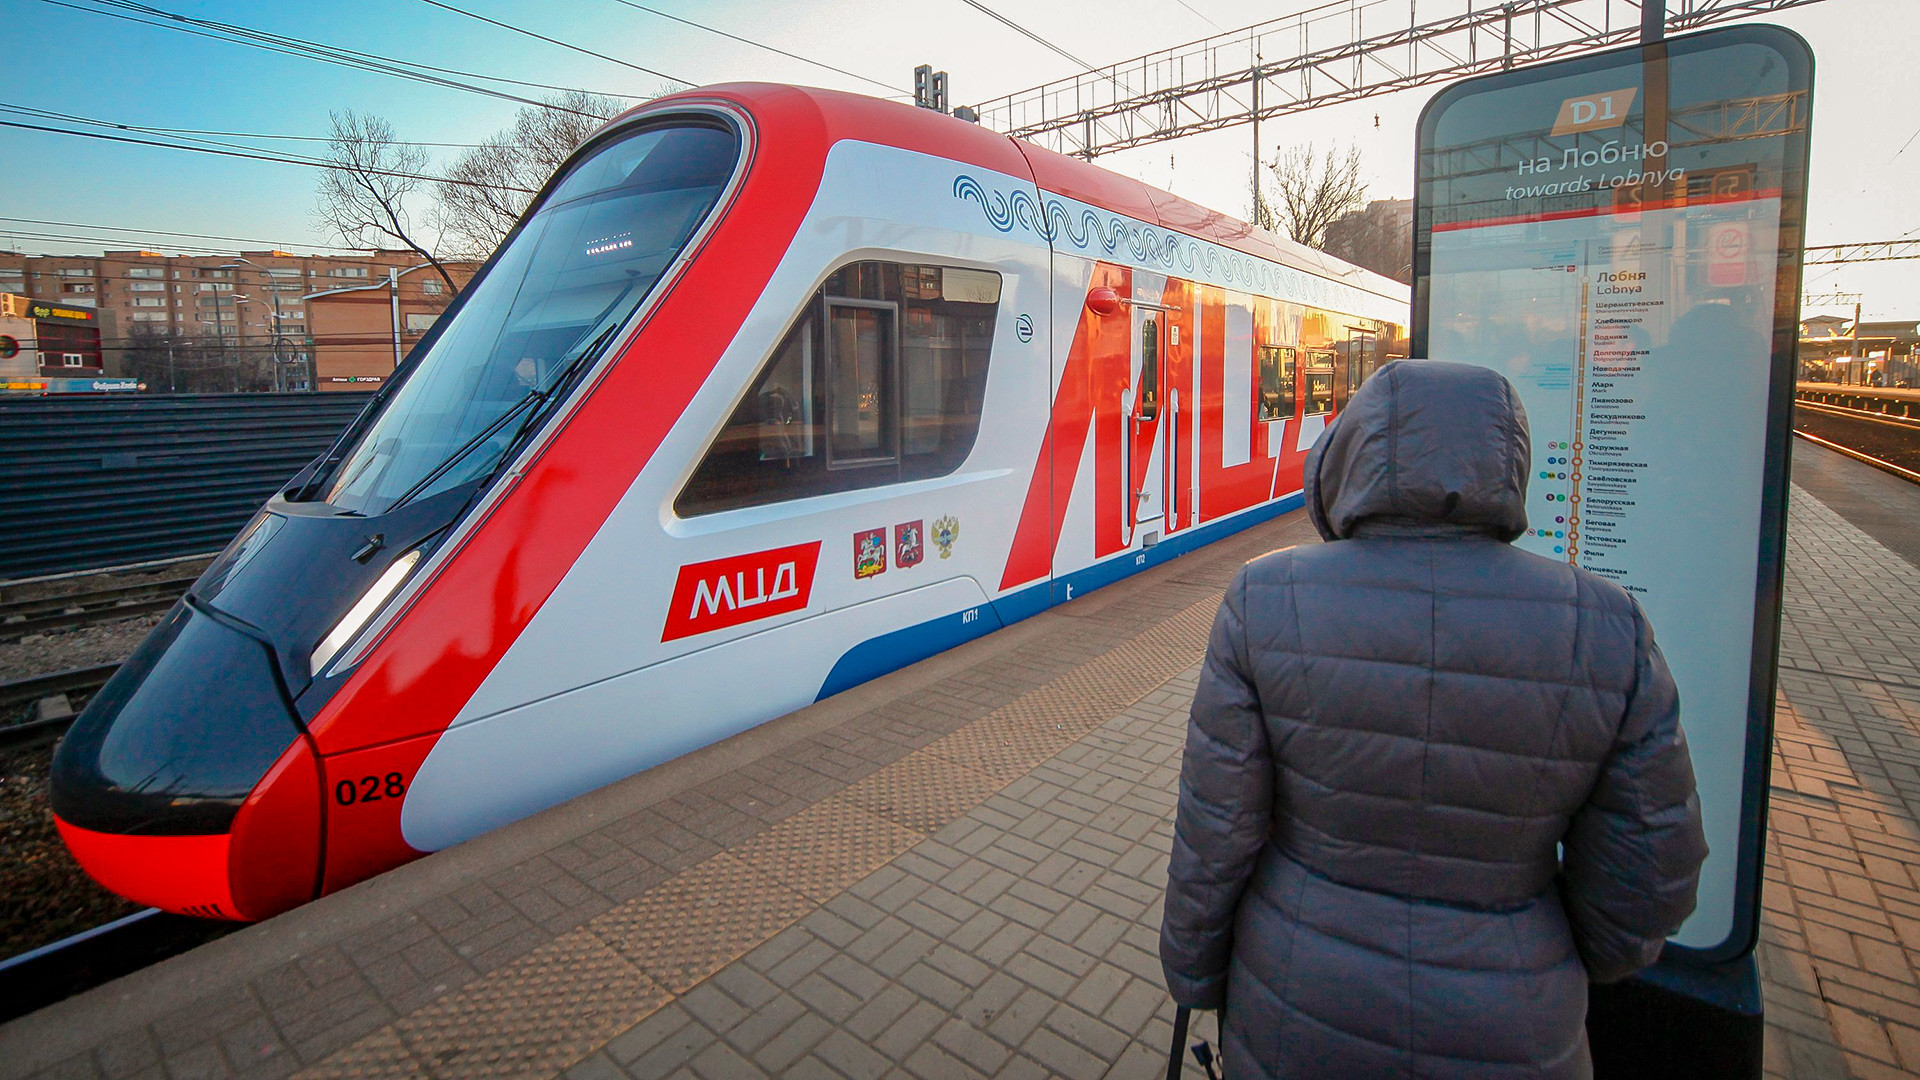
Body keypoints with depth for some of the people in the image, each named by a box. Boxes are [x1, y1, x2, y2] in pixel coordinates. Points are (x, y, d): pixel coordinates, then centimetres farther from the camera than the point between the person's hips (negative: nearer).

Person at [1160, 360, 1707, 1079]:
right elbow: (1645, 878, -6)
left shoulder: (1268, 603, -20)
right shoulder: (1606, 632, -16)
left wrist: (1193, 974, 3)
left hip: (1301, 1006, -1)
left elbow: (1214, 837, -14)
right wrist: (1573, 959, 15)